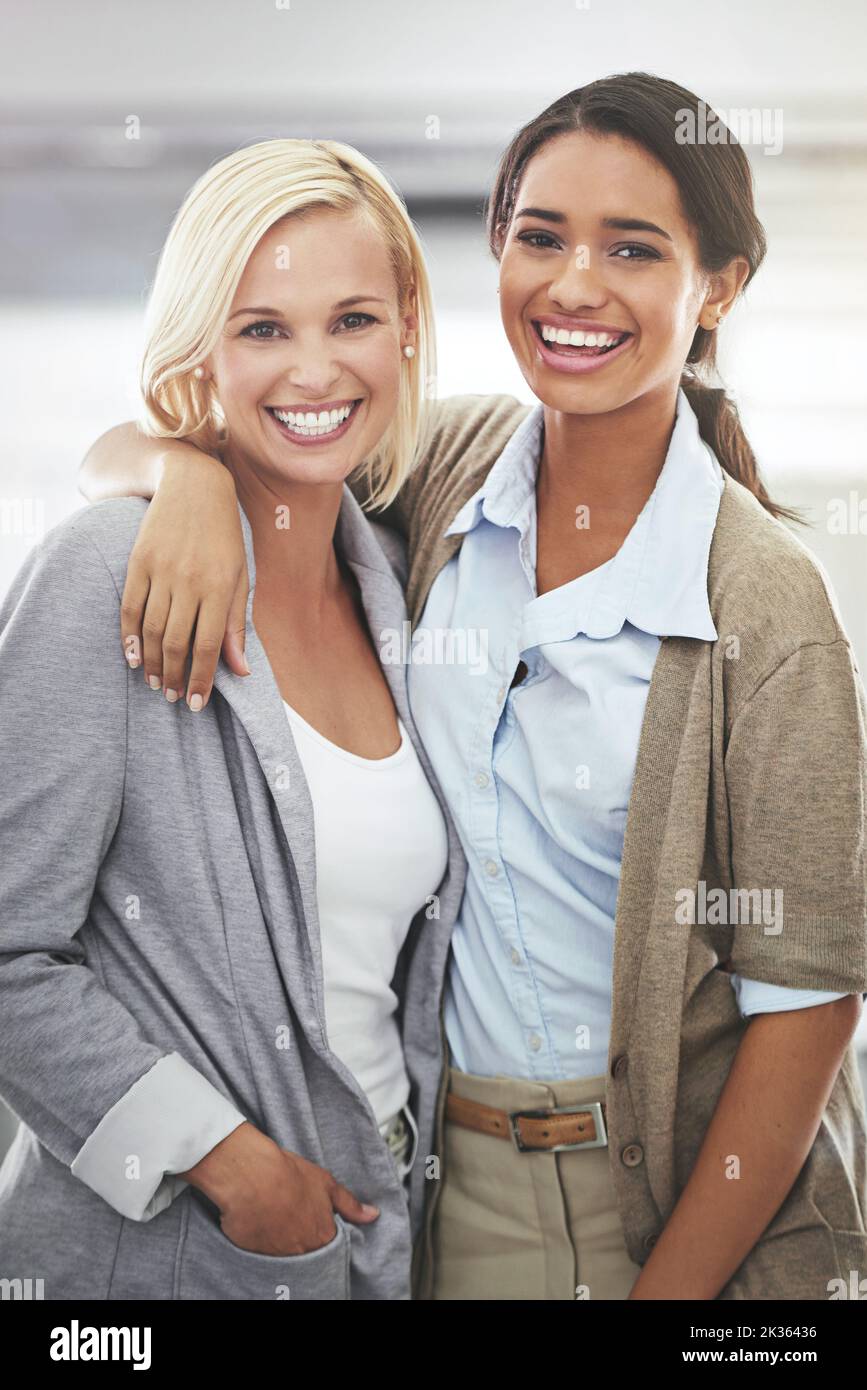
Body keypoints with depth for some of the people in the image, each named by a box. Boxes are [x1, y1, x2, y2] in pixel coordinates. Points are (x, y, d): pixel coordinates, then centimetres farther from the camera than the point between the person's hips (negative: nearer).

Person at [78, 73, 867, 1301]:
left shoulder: (766, 599, -16)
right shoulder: (450, 464, -4)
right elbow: (110, 458, 1)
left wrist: (668, 1291, -13)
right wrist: (192, 465, -21)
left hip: (685, 1189, -3)